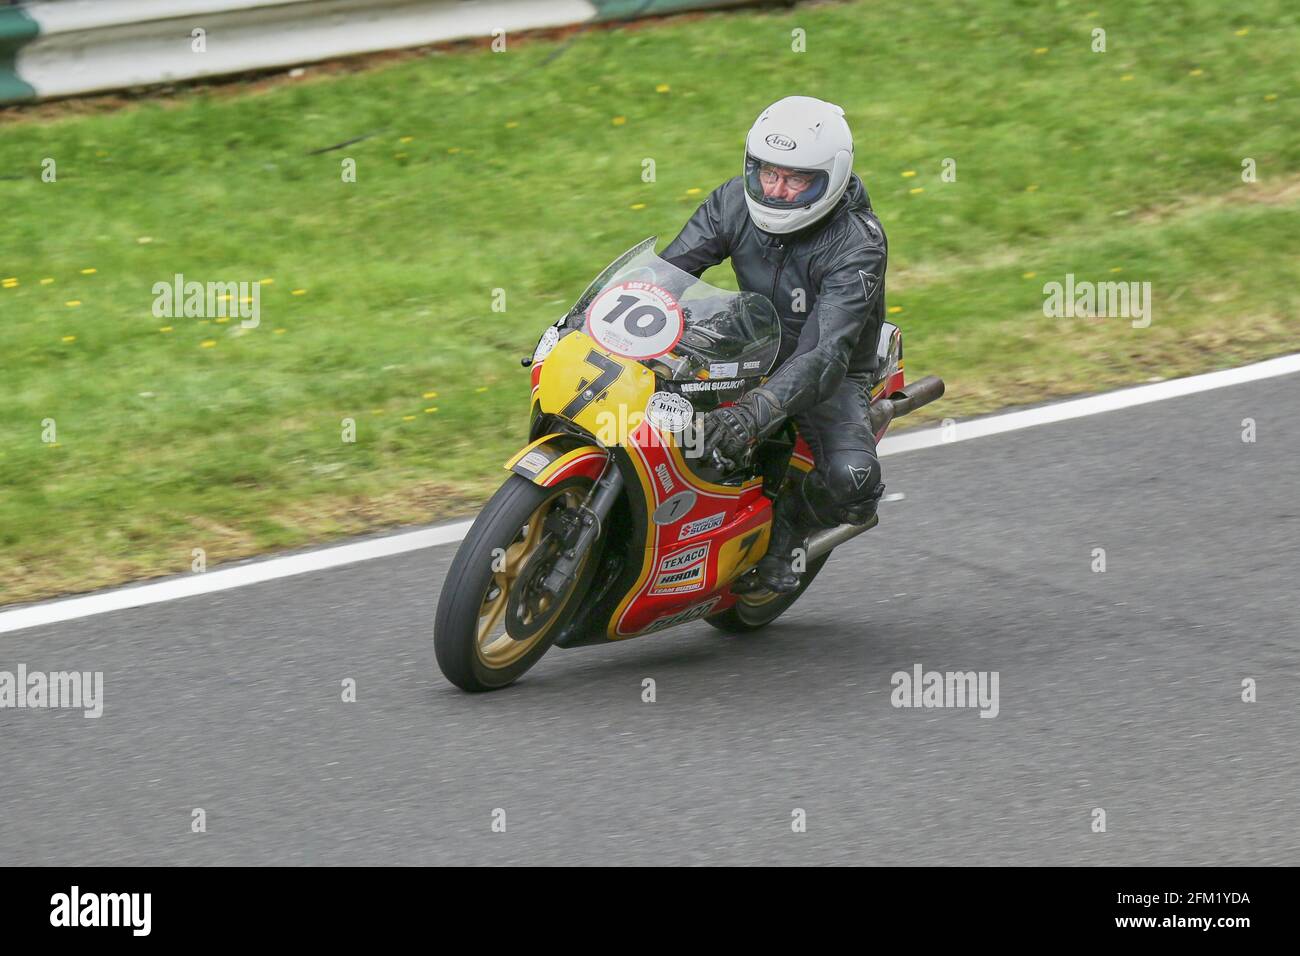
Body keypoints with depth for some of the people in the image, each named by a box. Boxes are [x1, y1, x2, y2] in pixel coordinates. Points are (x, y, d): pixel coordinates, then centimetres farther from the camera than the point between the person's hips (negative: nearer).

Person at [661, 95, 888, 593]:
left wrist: (755, 411, -55)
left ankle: (790, 519, 1)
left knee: (852, 479, -33)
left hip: (830, 376, -5)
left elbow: (827, 353, -40)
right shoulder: (736, 201, -13)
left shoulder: (857, 244, -29)